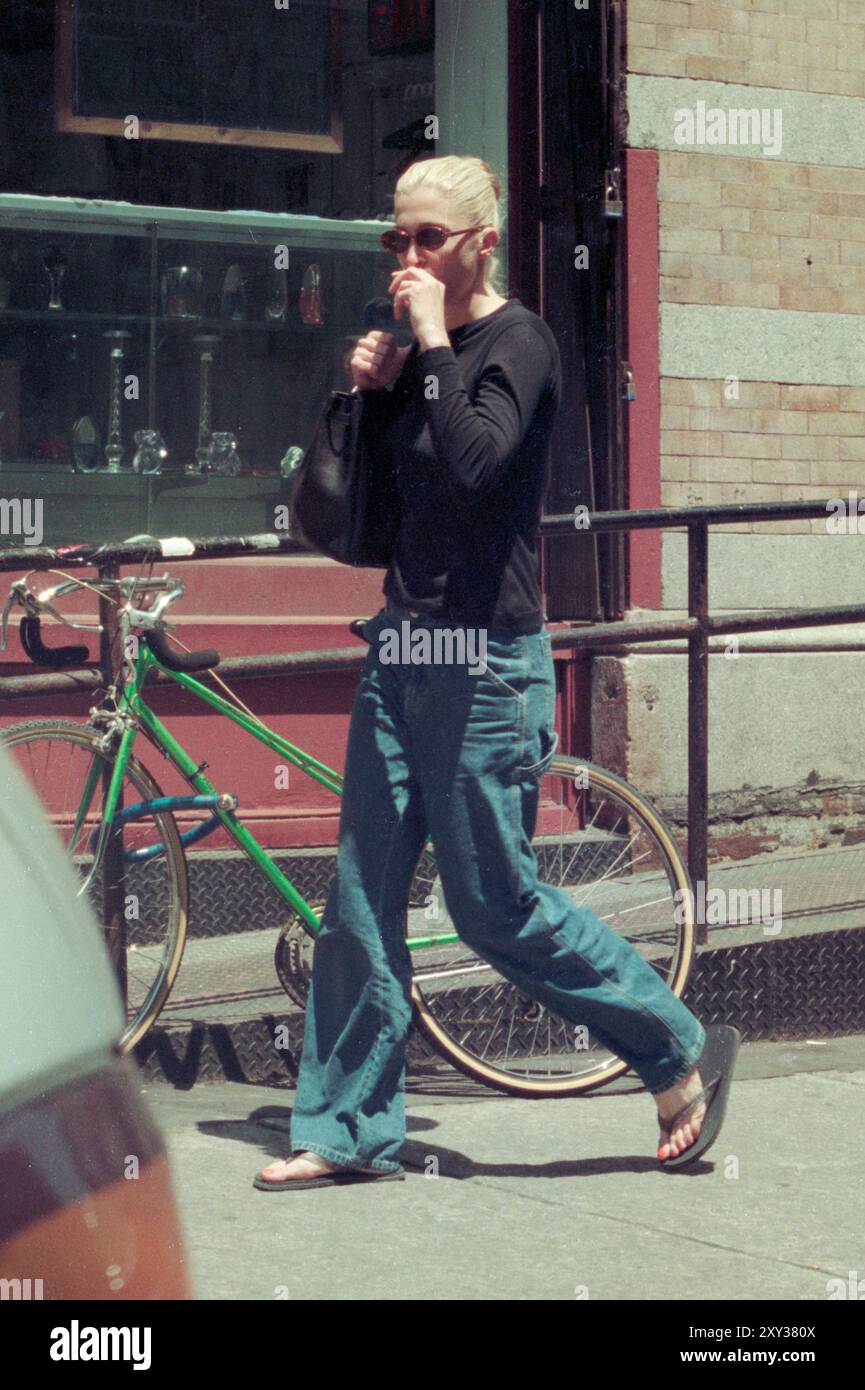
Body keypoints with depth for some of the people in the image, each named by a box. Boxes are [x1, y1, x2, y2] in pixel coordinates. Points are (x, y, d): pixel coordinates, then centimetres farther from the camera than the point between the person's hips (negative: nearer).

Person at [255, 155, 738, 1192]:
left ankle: (679, 1051, 14)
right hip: (403, 648, 8)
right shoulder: (426, 351, 14)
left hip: (483, 659, -8)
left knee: (494, 905, -2)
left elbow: (475, 463, -27)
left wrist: (432, 343, -19)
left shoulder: (518, 341, -10)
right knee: (360, 902, 6)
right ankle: (348, 1133, 13)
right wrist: (373, 392, 4)